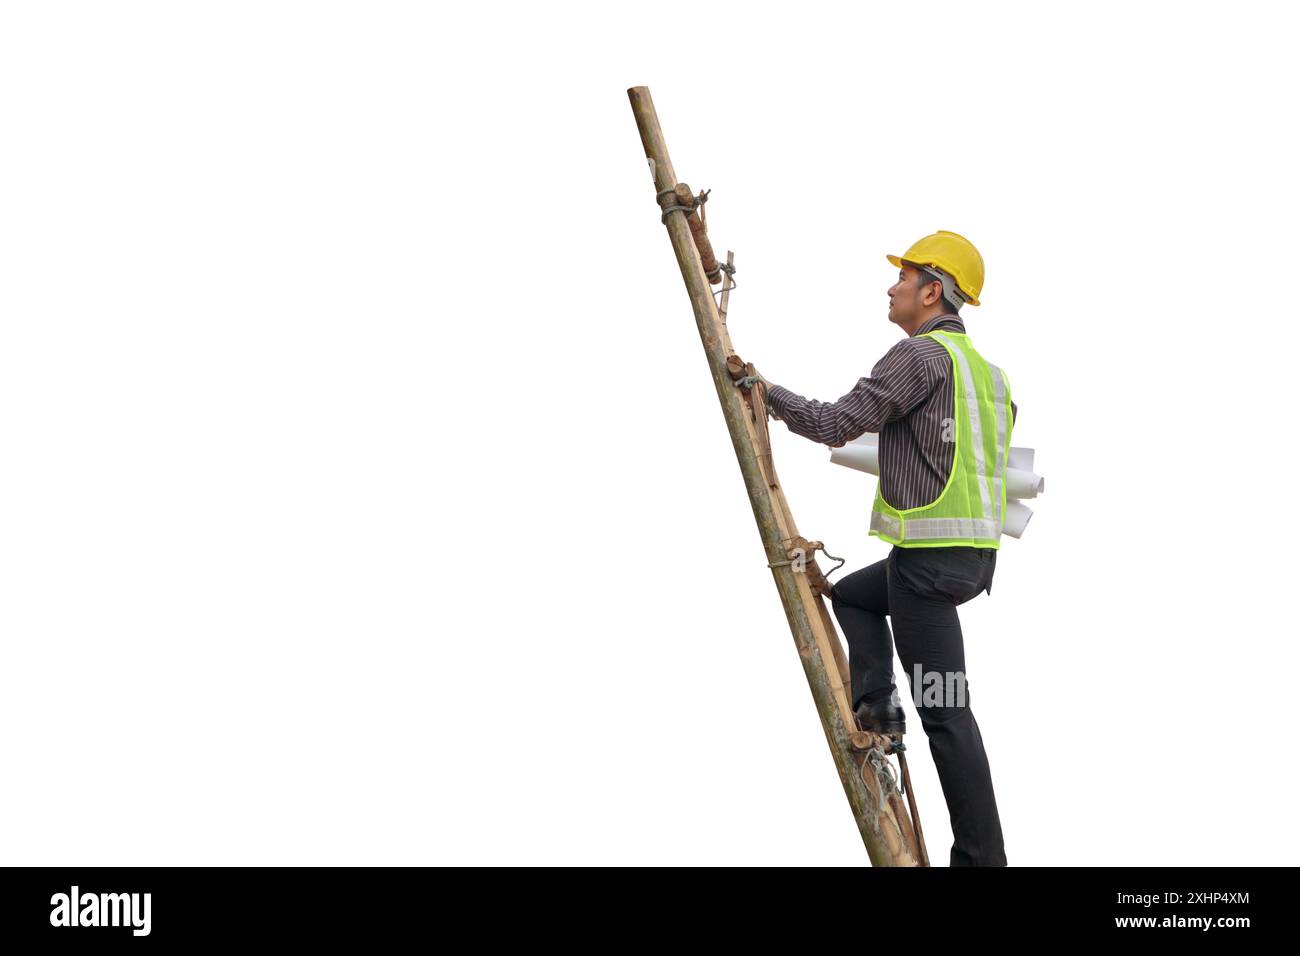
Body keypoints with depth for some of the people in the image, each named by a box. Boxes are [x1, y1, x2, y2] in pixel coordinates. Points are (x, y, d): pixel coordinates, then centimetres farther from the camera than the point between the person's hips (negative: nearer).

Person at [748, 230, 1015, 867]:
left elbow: (837, 424, -14)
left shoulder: (921, 354, -11)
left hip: (932, 554, -9)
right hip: (975, 552, 9)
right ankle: (876, 705, 14)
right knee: (851, 595, 29)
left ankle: (981, 854, -2)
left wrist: (767, 392, -1)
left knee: (944, 709, -5)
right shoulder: (983, 366, 18)